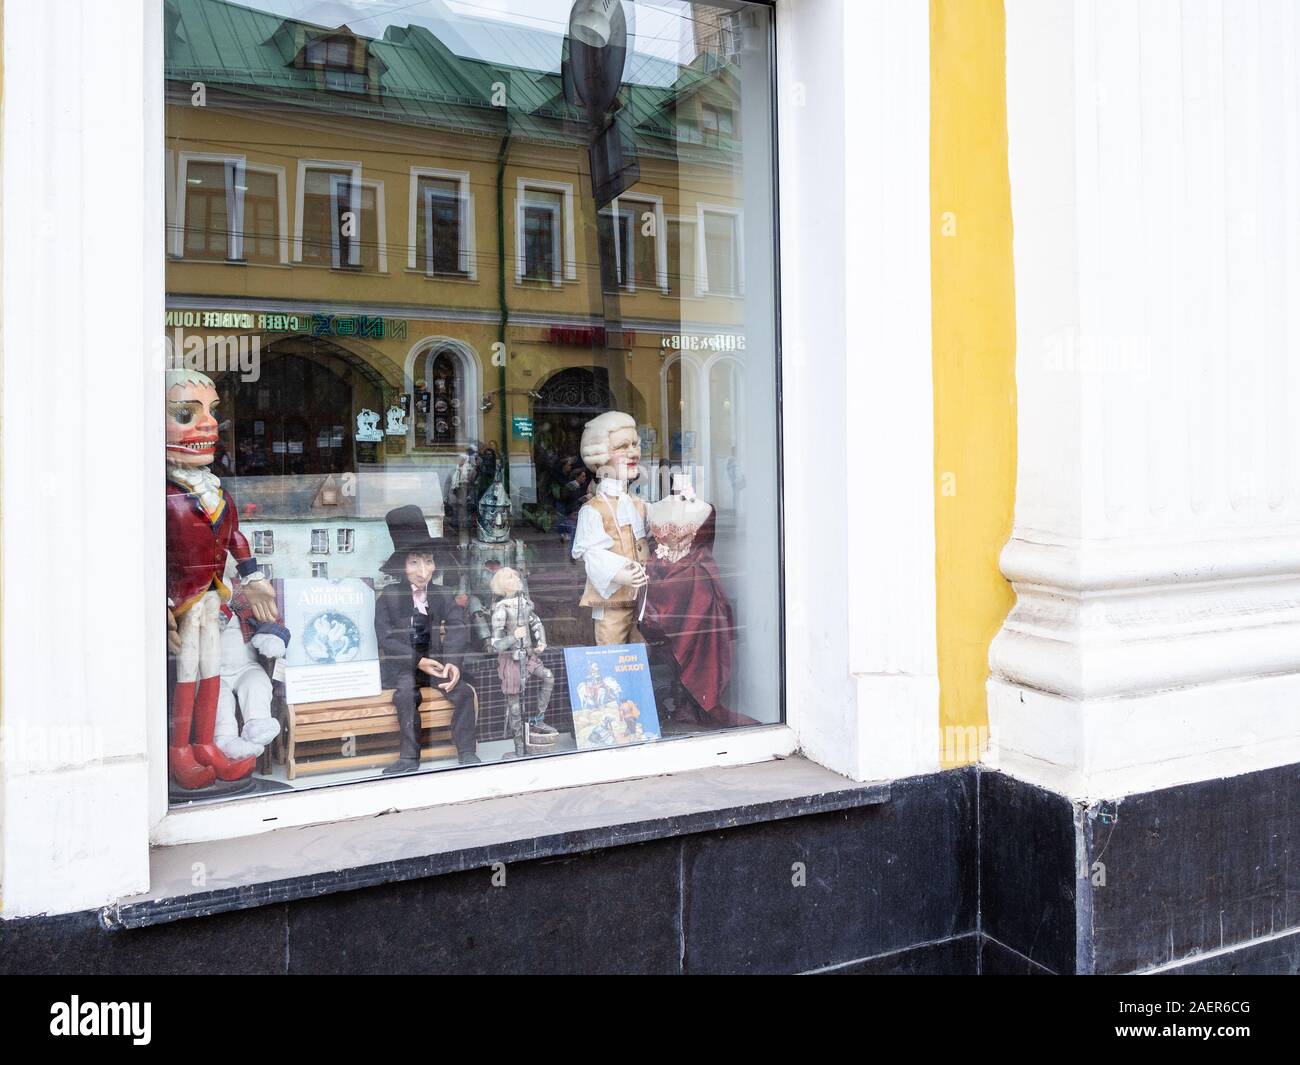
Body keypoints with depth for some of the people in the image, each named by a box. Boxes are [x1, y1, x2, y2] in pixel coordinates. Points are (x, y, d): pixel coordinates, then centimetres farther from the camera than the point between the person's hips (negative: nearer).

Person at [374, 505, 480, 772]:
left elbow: (458, 631, -6)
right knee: (406, 693, -32)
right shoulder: (388, 597, -1)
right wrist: (418, 661, -21)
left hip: (437, 659, 2)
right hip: (402, 664, -2)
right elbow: (386, 638, -8)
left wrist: (453, 663, -26)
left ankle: (467, 753, -10)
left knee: (466, 692, -21)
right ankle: (409, 757, -20)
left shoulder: (445, 595, 5)